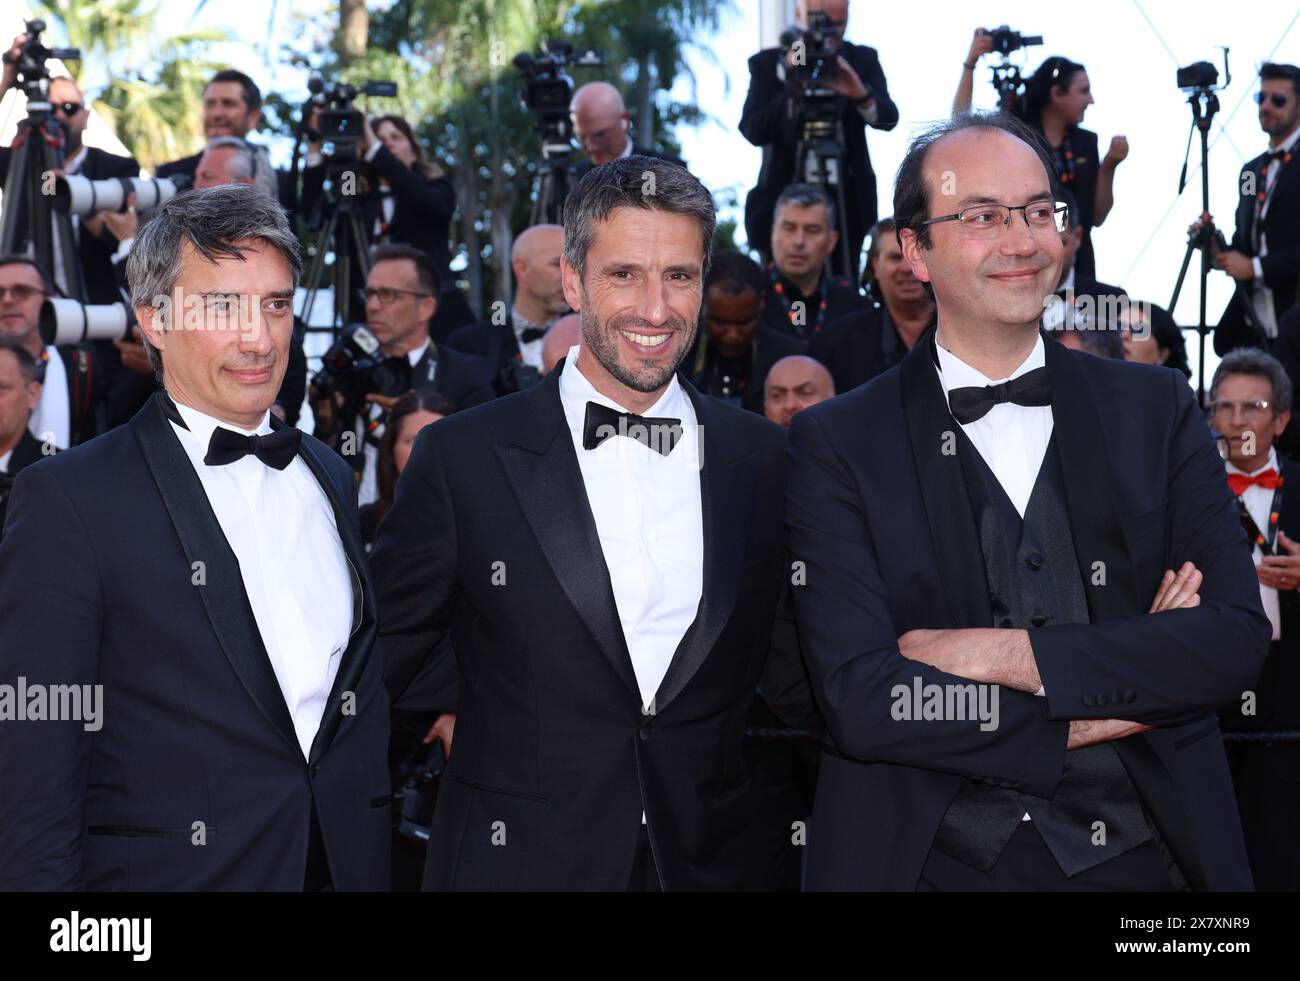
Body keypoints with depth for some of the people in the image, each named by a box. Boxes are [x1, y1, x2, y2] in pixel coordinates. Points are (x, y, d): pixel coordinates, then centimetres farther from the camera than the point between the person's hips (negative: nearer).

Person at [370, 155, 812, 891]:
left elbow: (787, 668, 10)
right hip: (517, 858, -2)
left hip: (709, 859, 3)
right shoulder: (463, 457, -7)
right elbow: (382, 660, 0)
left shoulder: (760, 457, 2)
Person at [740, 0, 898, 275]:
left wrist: (861, 94, -29)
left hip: (846, 203, 1)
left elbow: (888, 119, -8)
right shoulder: (767, 64, 1)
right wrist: (792, 90, -23)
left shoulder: (864, 60, 6)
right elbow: (752, 131, -11)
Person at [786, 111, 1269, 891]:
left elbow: (1238, 640, -7)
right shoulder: (836, 445, -4)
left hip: (1146, 855, 2)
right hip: (938, 862, -2)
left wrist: (1002, 654, -16)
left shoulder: (1157, 411, 4)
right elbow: (858, 700, -14)